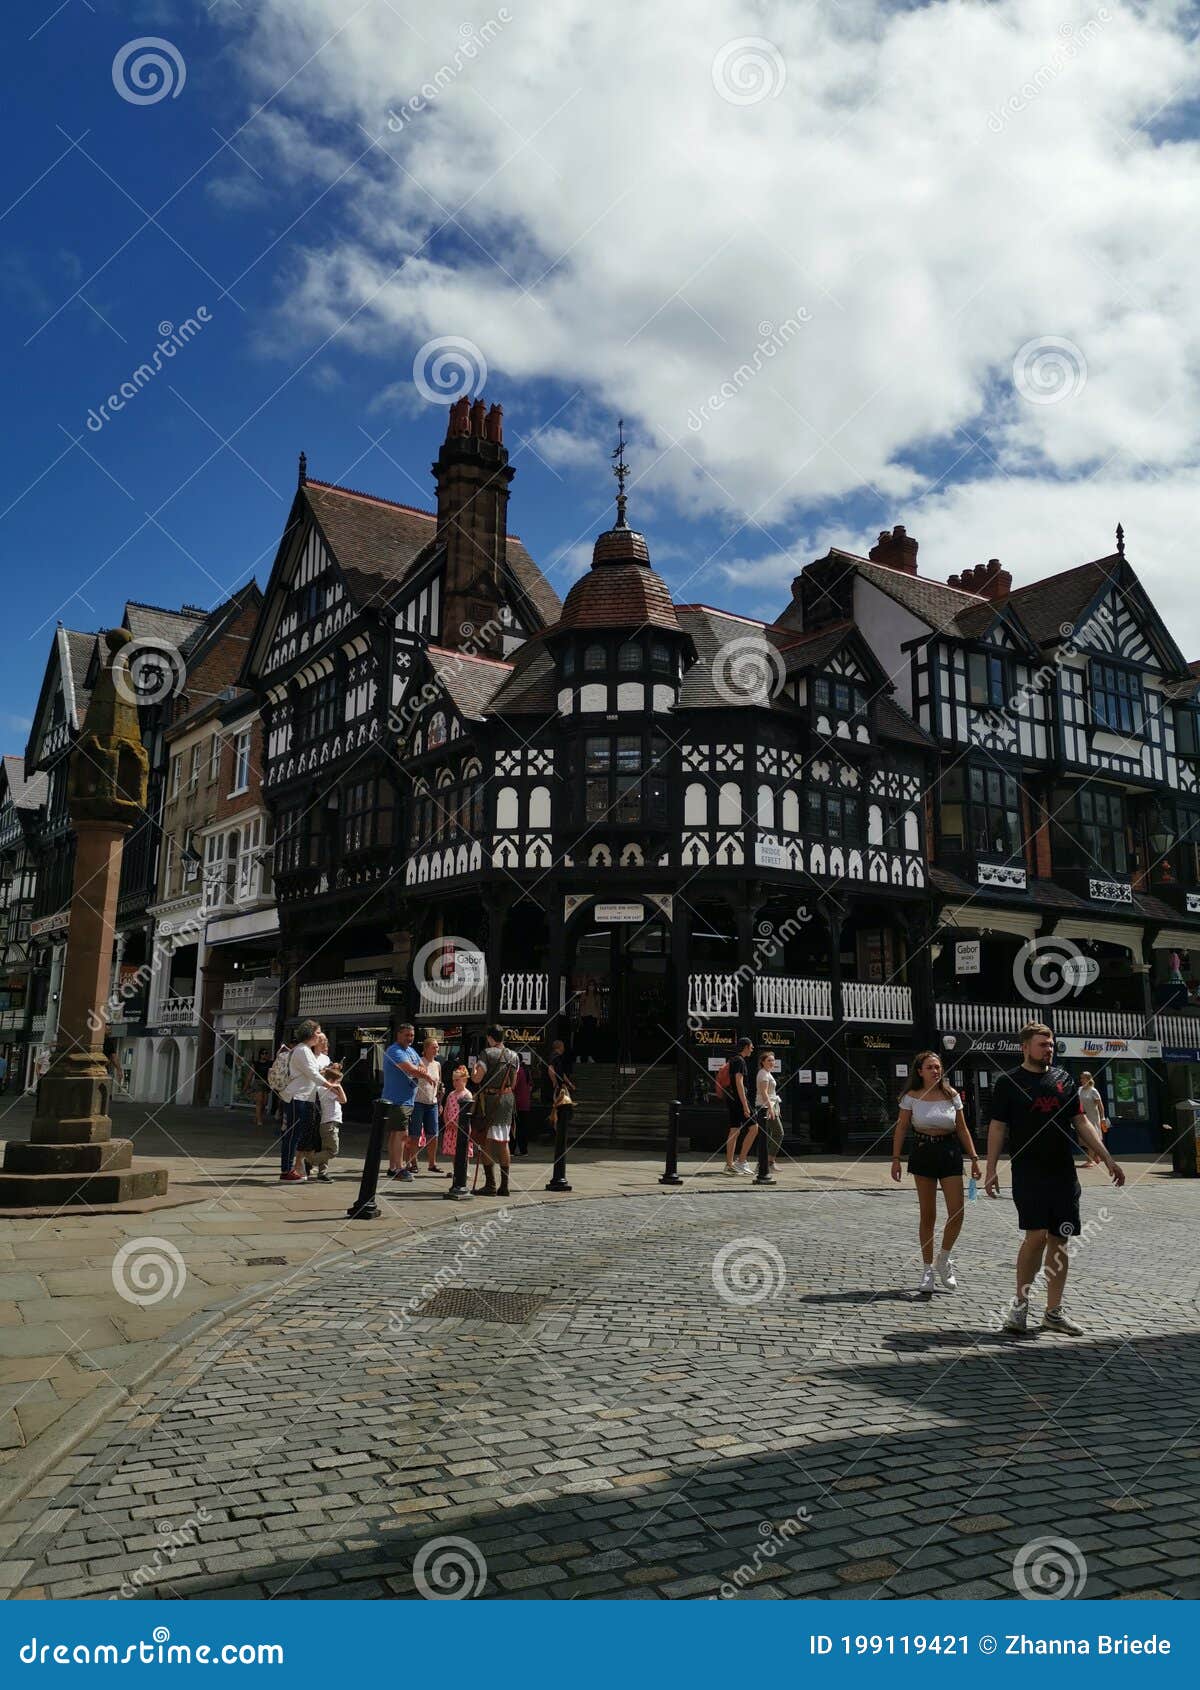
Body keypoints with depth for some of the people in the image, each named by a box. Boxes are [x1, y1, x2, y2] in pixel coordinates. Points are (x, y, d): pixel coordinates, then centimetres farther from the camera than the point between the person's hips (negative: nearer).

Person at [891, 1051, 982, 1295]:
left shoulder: (951, 1095, 2)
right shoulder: (912, 1097, -2)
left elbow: (962, 1129, 7)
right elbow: (901, 1129, 0)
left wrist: (974, 1158, 3)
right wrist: (896, 1159, -6)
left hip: (950, 1152, 1)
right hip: (923, 1153, -1)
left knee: (956, 1212, -7)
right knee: (927, 1215, 4)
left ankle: (944, 1258, 18)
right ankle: (928, 1268, 16)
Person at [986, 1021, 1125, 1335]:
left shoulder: (1064, 1079, 11)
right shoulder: (1008, 1082, -1)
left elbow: (1082, 1123, 14)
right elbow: (997, 1128, -1)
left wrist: (1108, 1159, 7)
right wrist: (991, 1170, -7)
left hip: (1063, 1172, 4)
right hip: (1028, 1171, -4)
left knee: (1059, 1241, 6)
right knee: (1036, 1236, -13)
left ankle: (1054, 1312, 17)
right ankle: (1020, 1303, 5)